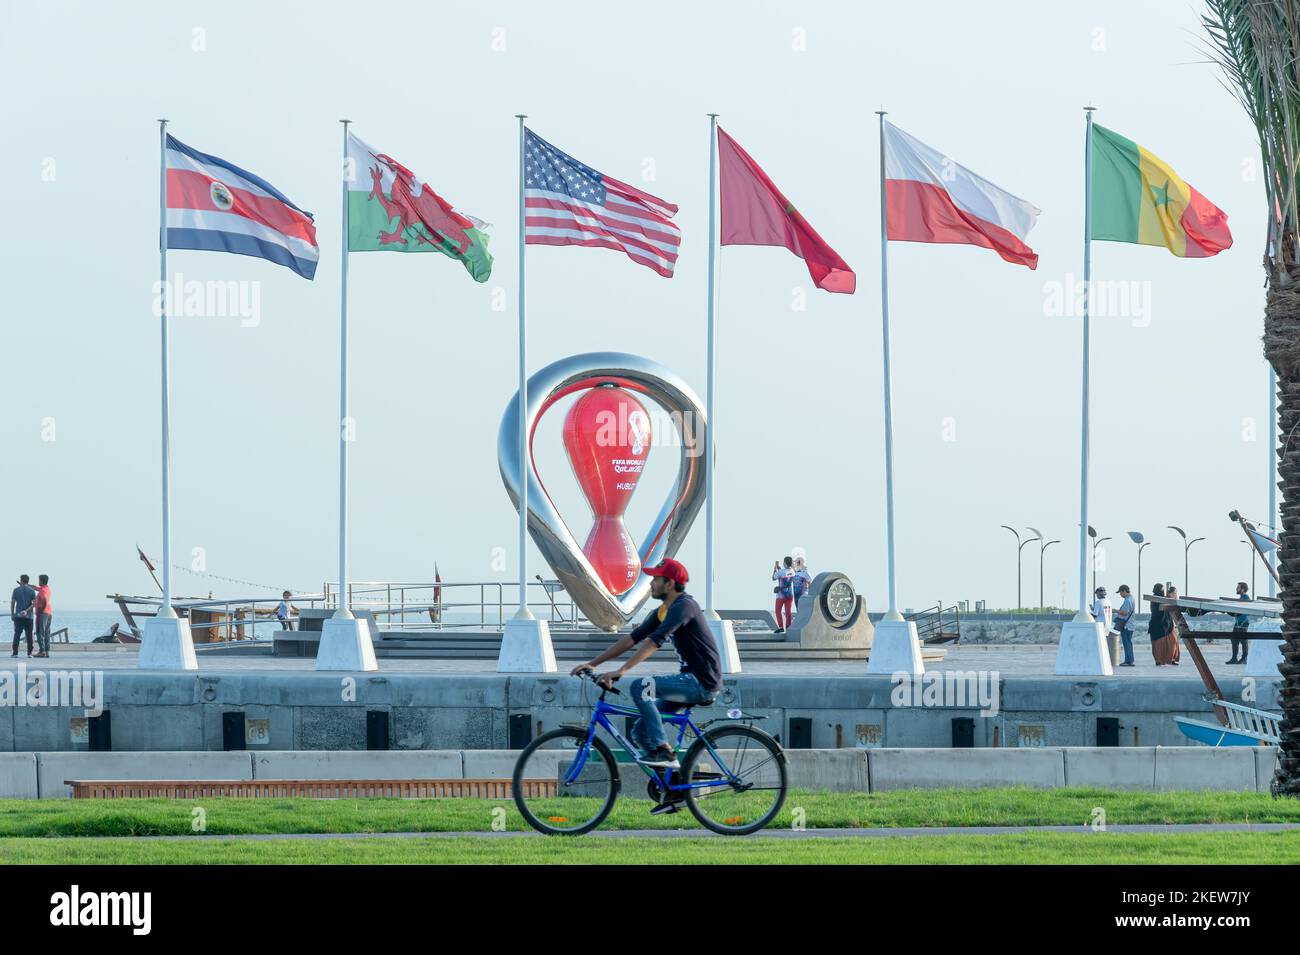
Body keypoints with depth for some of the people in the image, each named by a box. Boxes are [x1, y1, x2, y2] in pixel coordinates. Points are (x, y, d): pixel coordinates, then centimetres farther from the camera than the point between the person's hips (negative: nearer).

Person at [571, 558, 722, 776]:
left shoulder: (684, 606, -16)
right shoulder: (663, 611, 13)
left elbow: (654, 641, -27)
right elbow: (633, 638, 13)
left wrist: (621, 671, -35)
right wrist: (593, 663, 7)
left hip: (702, 682, -9)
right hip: (691, 679, 9)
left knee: (640, 686, -24)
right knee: (640, 733, 3)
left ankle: (663, 751, -21)